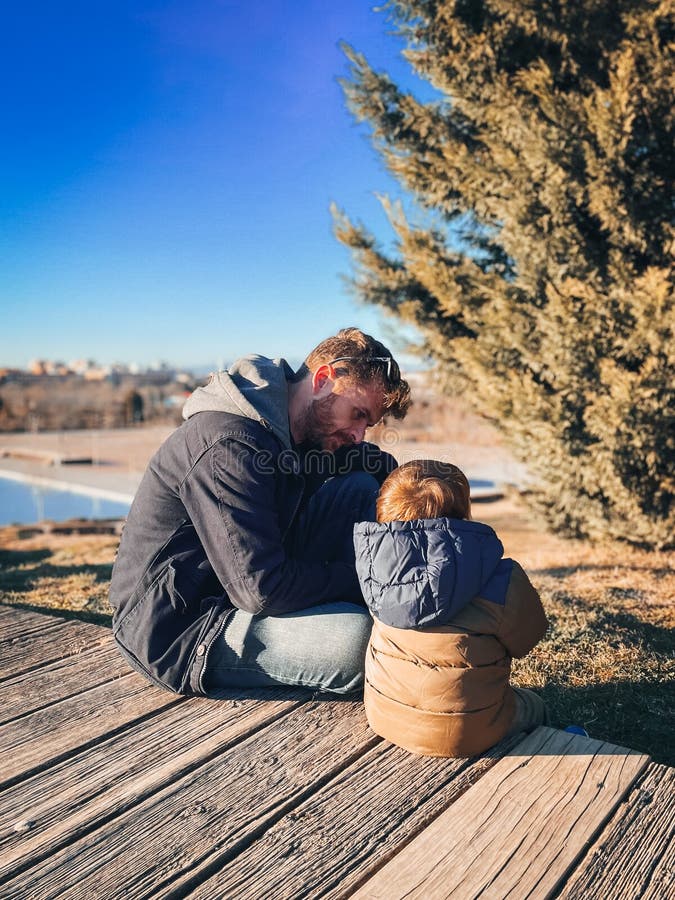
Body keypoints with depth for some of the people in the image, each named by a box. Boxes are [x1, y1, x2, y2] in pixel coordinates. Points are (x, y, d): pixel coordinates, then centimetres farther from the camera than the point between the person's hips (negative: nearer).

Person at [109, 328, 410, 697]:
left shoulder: (293, 429, 2)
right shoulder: (229, 444, -26)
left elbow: (381, 466, 16)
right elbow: (261, 589, -28)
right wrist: (358, 575, -16)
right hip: (179, 629, -9)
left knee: (360, 487, 0)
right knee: (353, 638, -32)